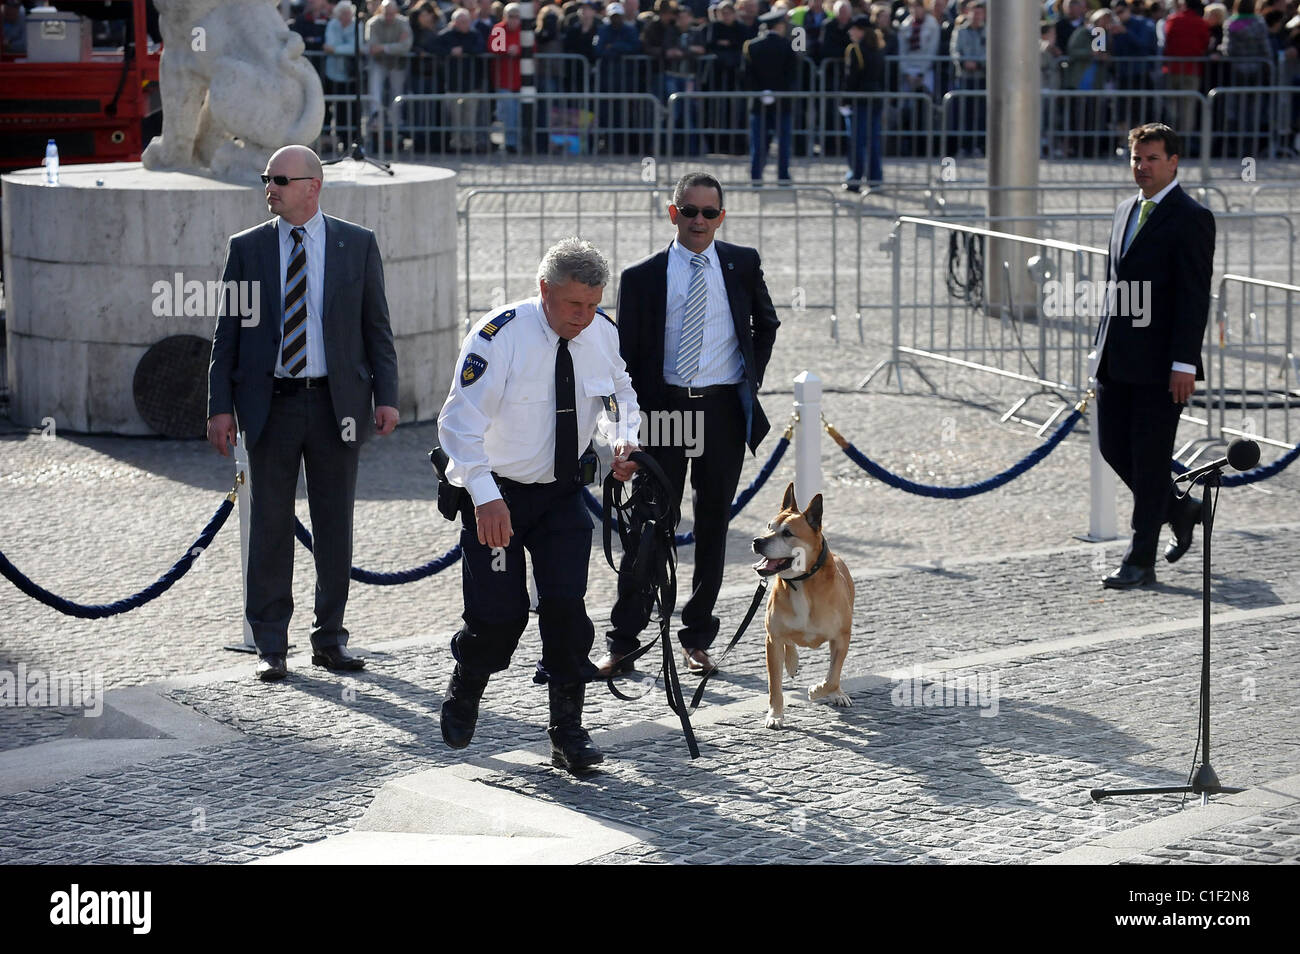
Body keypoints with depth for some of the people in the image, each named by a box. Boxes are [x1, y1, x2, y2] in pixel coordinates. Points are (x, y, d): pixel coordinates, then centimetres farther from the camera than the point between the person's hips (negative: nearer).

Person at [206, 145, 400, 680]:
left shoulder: (357, 245, 4)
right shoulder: (246, 248, 4)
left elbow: (377, 328, 5)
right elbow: (227, 333, 5)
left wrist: (386, 396, -3)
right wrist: (221, 406, -2)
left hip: (336, 403, 0)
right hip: (271, 404, 0)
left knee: (335, 525, 6)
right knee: (270, 525, 2)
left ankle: (330, 639, 17)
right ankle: (270, 646, 9)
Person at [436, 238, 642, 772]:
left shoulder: (602, 334, -5)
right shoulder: (498, 336, -22)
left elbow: (620, 396, 15)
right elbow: (461, 422, -25)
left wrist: (622, 442, -7)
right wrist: (485, 497, -36)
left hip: (562, 491, 4)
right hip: (496, 492, -4)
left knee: (566, 603, -8)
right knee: (500, 612, -7)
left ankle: (568, 733, 4)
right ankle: (463, 697, 26)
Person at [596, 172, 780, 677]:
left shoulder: (742, 264, 5)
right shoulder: (642, 276, 0)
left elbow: (766, 323, 21)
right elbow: (627, 355, 3)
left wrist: (752, 378, 9)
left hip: (724, 410, 2)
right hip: (664, 408, -1)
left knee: (713, 522, 7)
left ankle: (696, 638, 18)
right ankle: (623, 640, 5)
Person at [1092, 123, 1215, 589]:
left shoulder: (1191, 218, -9)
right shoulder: (1126, 212, 15)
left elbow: (1195, 296, -14)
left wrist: (1184, 363, -19)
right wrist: (1103, 347, 17)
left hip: (1161, 364, -8)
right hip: (1118, 359, 8)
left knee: (1150, 457, -2)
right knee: (1113, 447, 9)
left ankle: (1141, 561, 6)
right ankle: (1178, 508, 30)